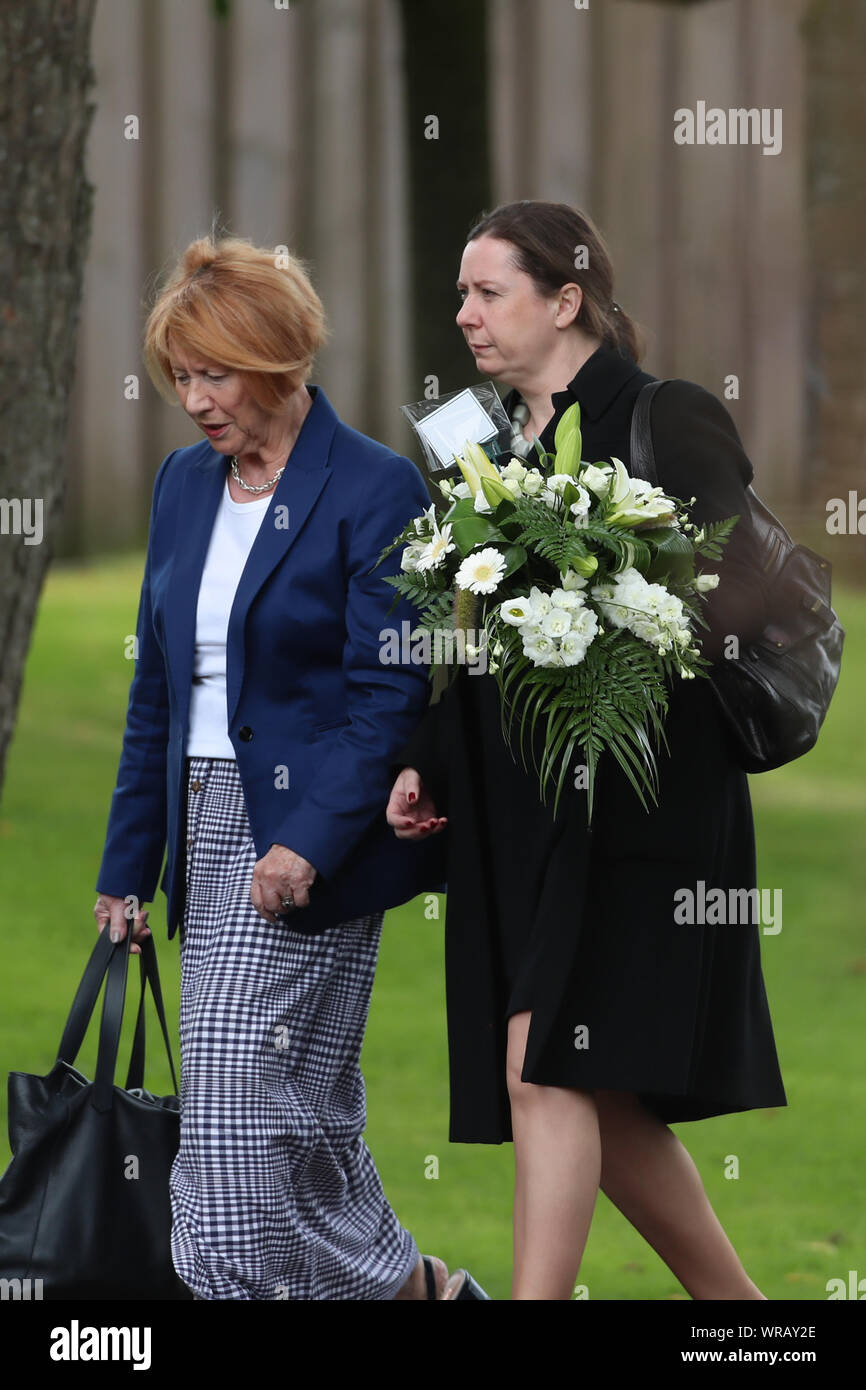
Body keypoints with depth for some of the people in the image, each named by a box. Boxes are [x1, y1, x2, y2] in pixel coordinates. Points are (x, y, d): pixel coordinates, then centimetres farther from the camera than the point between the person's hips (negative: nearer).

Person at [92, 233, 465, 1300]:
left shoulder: (373, 490, -10)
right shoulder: (185, 484, 12)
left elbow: (389, 697, -14)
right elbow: (156, 687, 17)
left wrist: (311, 842, -23)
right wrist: (128, 862, 14)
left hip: (310, 846, -7)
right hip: (209, 833, 7)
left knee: (238, 1104, -13)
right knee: (302, 1112, 9)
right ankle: (403, 1282, 20)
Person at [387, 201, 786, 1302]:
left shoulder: (667, 424, -7)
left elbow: (736, 601, -12)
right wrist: (425, 766, 7)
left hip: (634, 800, -8)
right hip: (516, 815, 8)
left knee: (546, 1068, -16)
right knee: (601, 1101, 7)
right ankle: (738, 1308, 21)